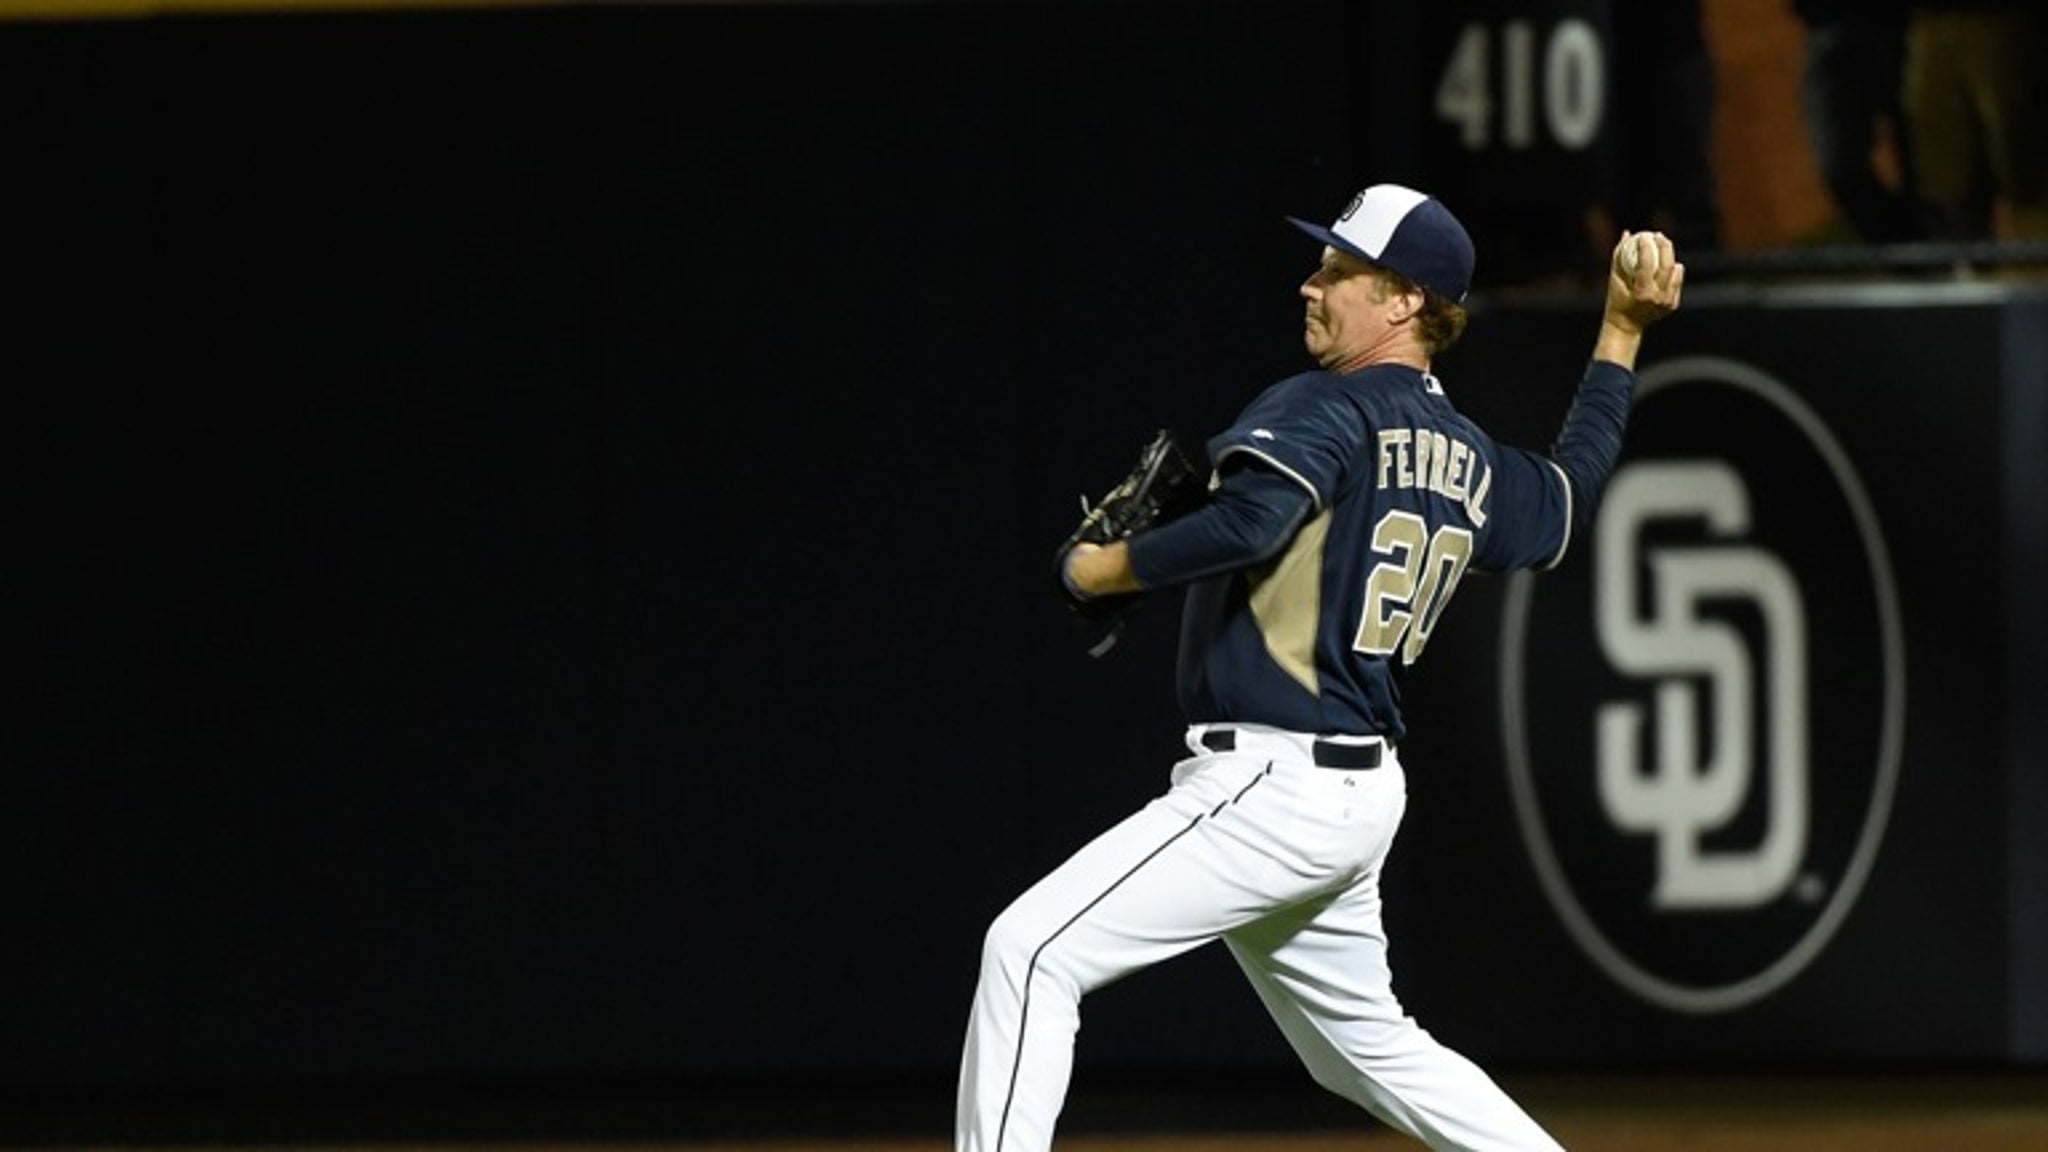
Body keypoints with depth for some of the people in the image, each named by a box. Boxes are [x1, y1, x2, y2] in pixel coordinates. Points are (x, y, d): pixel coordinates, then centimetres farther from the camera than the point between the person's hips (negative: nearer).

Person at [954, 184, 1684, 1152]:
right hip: (1359, 795, 10)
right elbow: (1569, 494, 36)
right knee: (1369, 1049, 25)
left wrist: (1099, 569, -15)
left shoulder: (1327, 409, -11)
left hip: (1270, 783, -10)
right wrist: (1623, 331, 39)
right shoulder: (1468, 462, 15)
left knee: (1032, 951, -15)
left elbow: (1248, 523, -29)